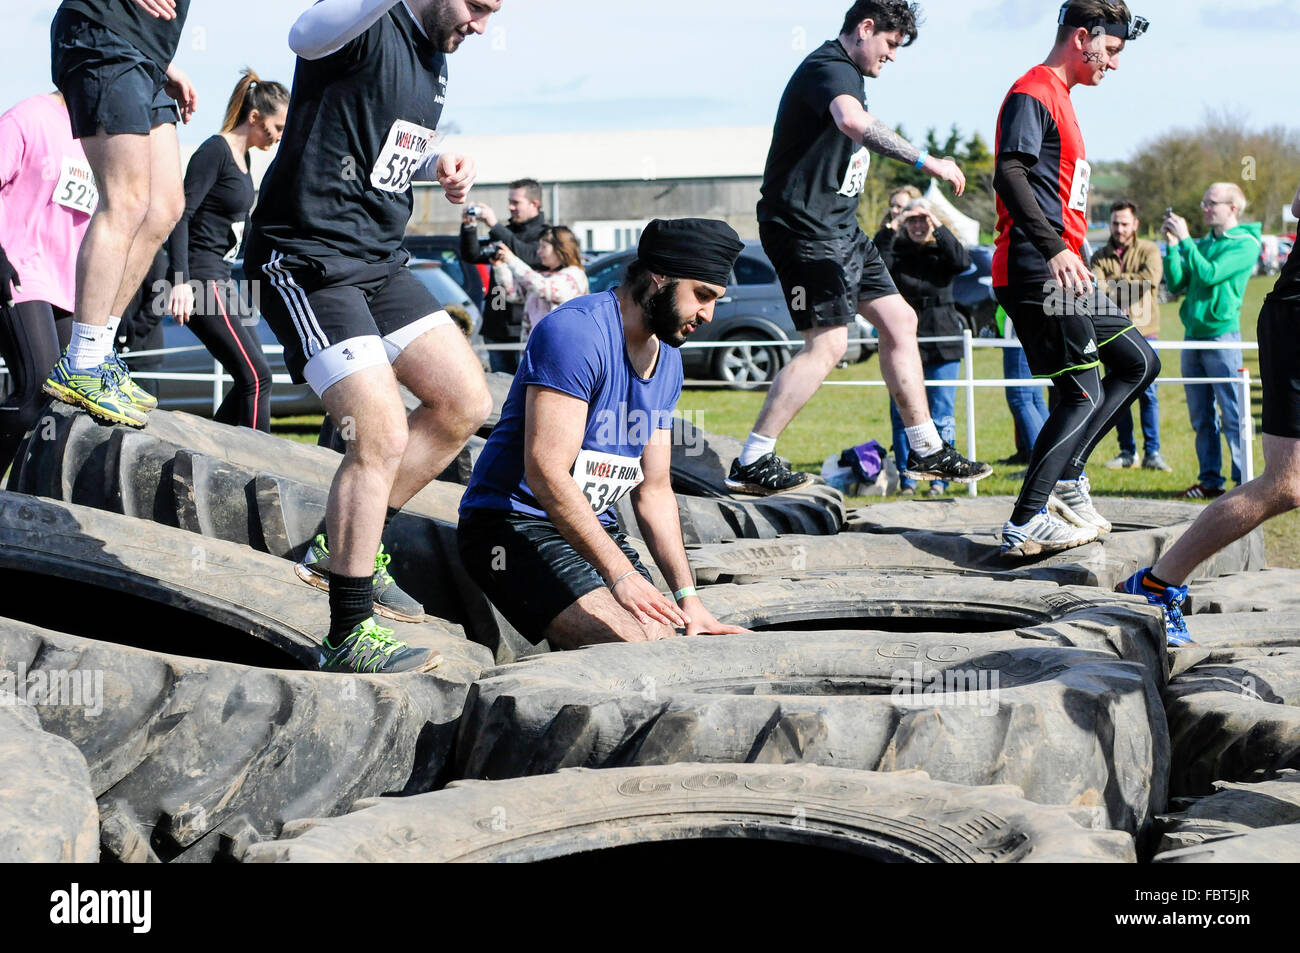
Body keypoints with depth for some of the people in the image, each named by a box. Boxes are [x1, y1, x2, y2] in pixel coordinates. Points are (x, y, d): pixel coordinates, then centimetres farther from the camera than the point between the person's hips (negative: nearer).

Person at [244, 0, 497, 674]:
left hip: (380, 262, 10)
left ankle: (340, 548, 19)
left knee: (465, 403, 7)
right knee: (382, 435, -17)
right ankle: (348, 636, -9)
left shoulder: (434, 61, 15)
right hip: (309, 260, -10)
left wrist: (438, 165, 9)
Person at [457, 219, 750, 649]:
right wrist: (621, 574, -32)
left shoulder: (668, 359, 11)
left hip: (597, 529, 9)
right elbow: (546, 473, -26)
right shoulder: (577, 331, -18)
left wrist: (687, 596, 1)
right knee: (637, 644, -26)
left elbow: (654, 491, 14)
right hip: (514, 526, -9)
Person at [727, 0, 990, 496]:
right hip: (804, 227, -11)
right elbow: (853, 122, -39)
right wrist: (926, 161, -41)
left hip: (839, 228, 11)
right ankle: (750, 464, -13)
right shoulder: (829, 68, -16)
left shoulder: (845, 73, 20)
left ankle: (926, 451, 17)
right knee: (828, 344, -16)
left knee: (899, 322, 10)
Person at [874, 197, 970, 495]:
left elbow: (962, 261, -14)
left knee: (941, 412, 0)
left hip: (942, 339, 0)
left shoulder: (943, 249, 8)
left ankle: (939, 478, 5)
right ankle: (906, 479, 6)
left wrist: (938, 227, -17)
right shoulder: (896, 249, 7)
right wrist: (891, 229, -18)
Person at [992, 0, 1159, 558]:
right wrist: (1055, 249, -30)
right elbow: (1008, 175, -23)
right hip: (1033, 274, -10)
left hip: (1060, 276, 10)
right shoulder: (1033, 94, -9)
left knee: (1139, 364, 12)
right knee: (1084, 394, -11)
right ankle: (1025, 525, -11)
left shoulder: (1058, 99, 23)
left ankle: (1066, 475, 11)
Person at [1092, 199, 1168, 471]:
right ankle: (1127, 452, 11)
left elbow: (1150, 278, -15)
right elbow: (1097, 288, -6)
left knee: (1147, 392, -6)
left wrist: (1112, 284, -12)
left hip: (1143, 329, -2)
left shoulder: (1148, 250, 4)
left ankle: (1152, 452, -2)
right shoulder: (1101, 256, 10)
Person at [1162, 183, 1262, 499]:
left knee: (1232, 414, -7)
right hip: (1193, 334, 7)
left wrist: (1184, 239, -12)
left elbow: (1208, 274, -17)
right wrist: (1172, 246, 2)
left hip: (1222, 334, -7)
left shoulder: (1245, 244, -4)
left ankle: (1244, 482, -5)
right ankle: (1210, 480, 12)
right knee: (1201, 416, 7)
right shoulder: (1203, 244, 17)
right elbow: (1177, 284, 11)